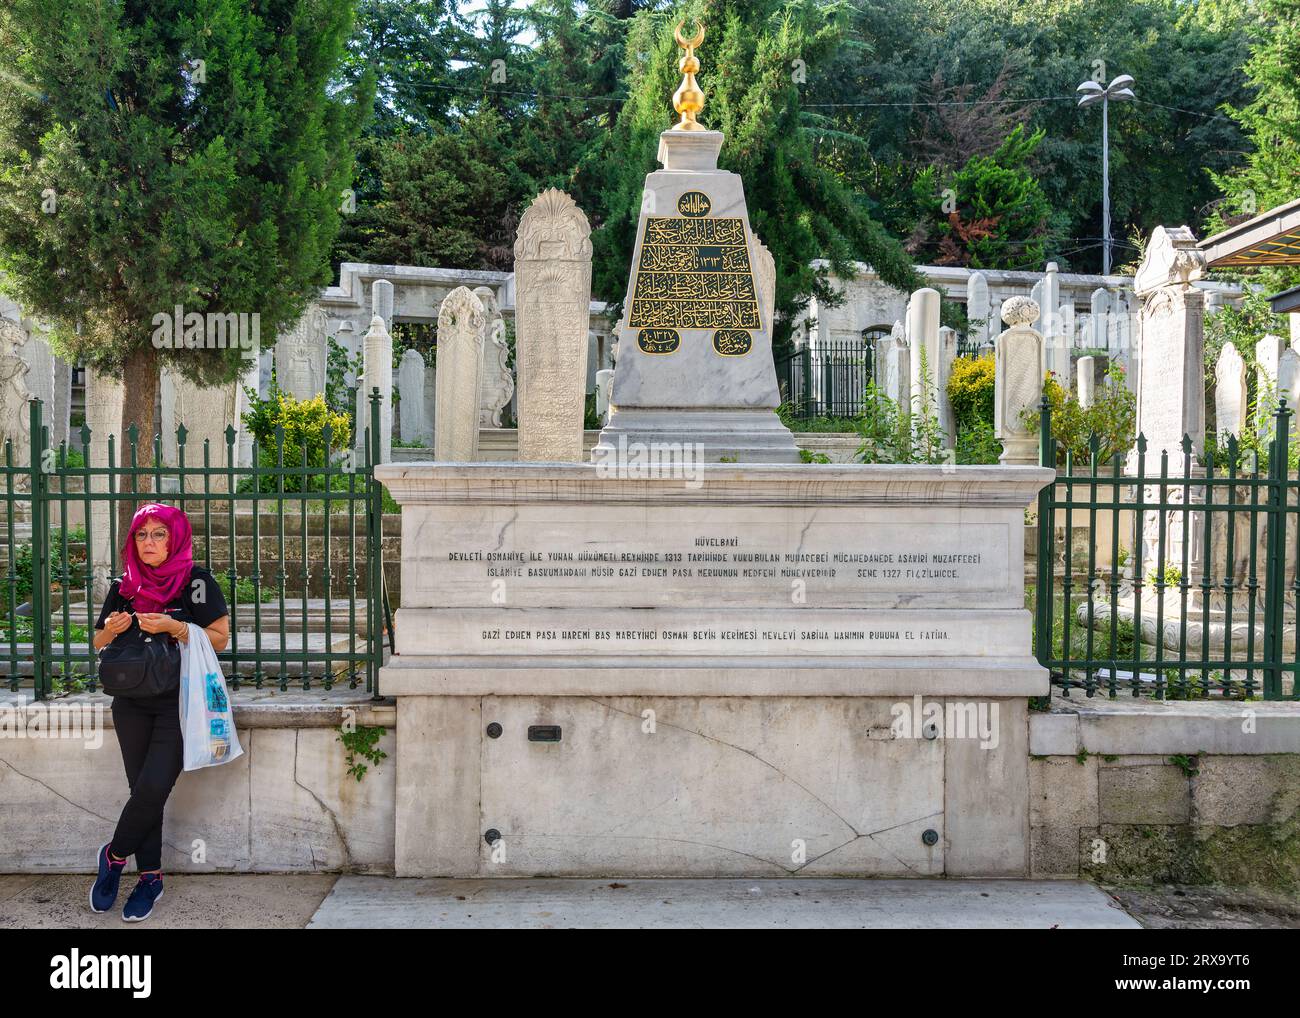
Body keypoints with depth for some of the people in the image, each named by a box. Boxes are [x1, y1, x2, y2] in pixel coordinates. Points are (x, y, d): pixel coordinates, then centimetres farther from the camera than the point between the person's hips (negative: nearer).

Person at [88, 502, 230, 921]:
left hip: (180, 703, -4)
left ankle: (114, 854, 10)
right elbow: (99, 644, 15)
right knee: (144, 790, 4)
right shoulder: (124, 586, 9)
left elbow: (220, 637, -8)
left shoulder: (195, 581, -4)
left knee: (153, 787, -14)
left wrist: (173, 627, -20)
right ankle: (150, 877, 15)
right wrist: (112, 630, -8)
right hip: (132, 705, 4)